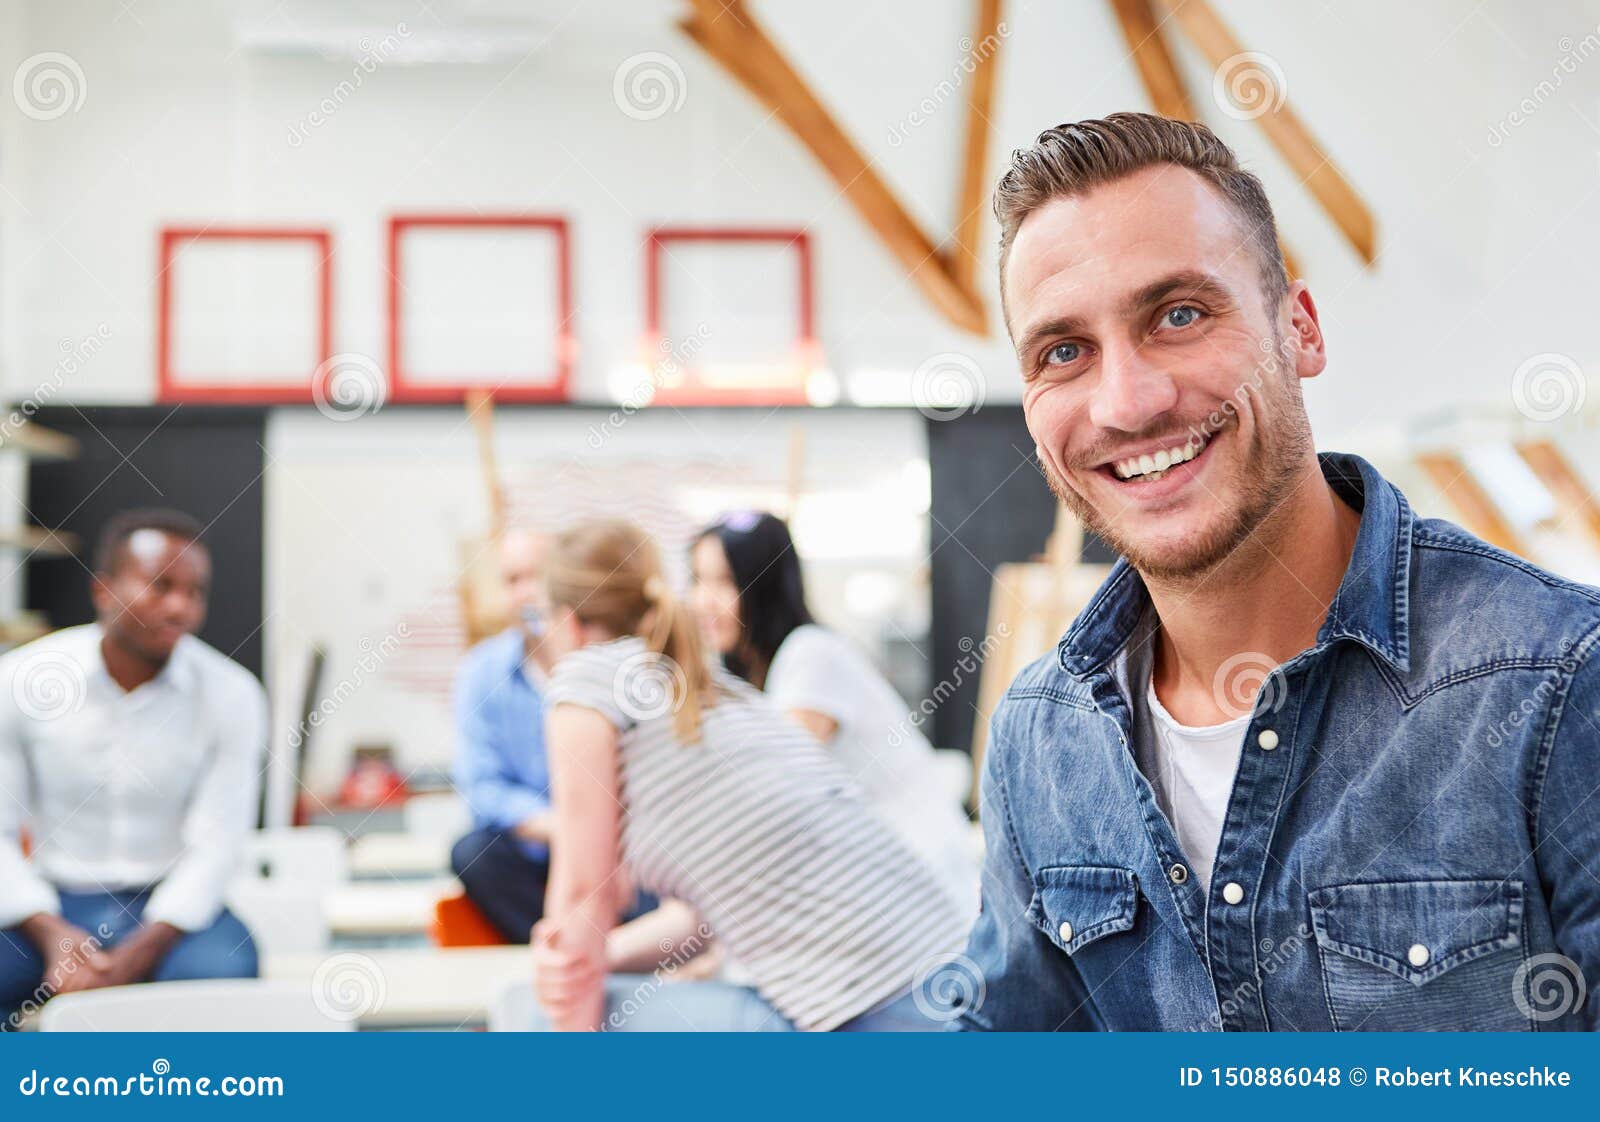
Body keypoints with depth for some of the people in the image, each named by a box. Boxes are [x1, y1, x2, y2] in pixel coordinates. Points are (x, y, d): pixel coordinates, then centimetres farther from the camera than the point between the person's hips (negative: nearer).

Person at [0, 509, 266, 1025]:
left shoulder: (232, 696, -7)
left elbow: (215, 845, -10)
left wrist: (134, 957, -22)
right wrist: (52, 935, -18)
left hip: (172, 905, -1)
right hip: (53, 905, 1)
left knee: (222, 971, -33)